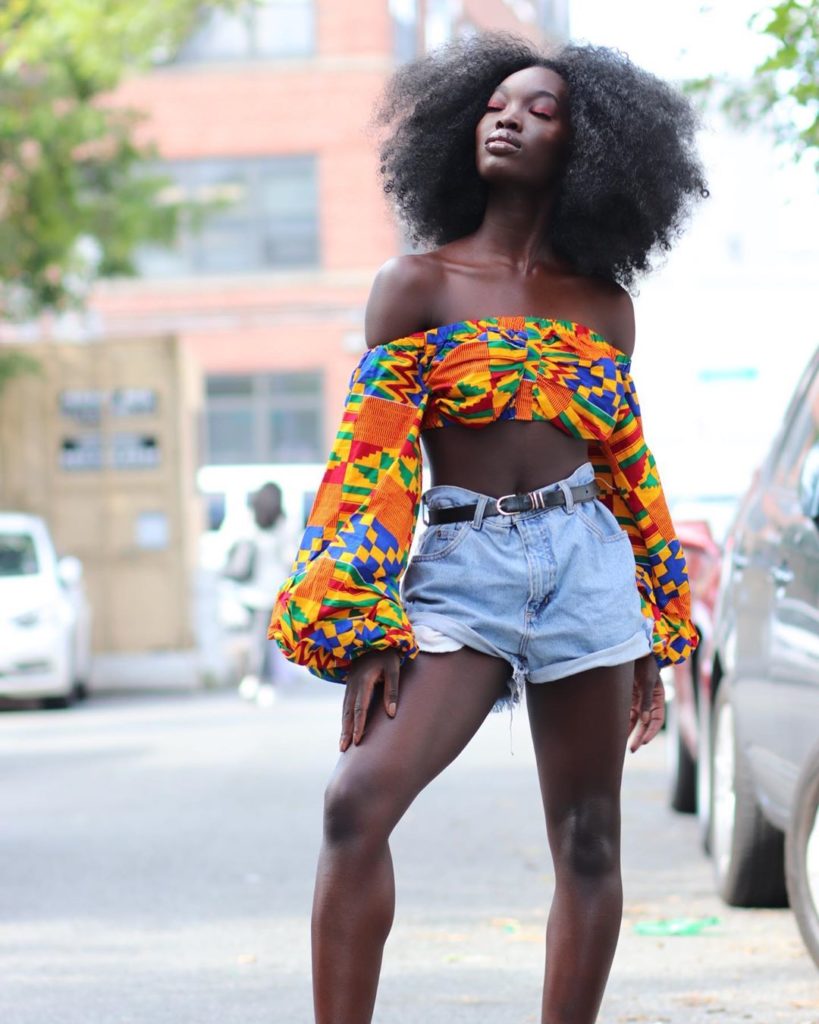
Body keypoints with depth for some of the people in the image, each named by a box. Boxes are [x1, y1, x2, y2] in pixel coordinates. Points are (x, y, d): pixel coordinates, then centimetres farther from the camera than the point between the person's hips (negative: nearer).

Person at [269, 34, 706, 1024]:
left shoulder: (604, 304, 10)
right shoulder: (417, 285, 3)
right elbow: (372, 454, -2)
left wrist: (654, 639, 16)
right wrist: (365, 628, -10)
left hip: (587, 567, 2)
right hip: (458, 569, -2)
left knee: (588, 843, 3)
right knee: (359, 804, -20)